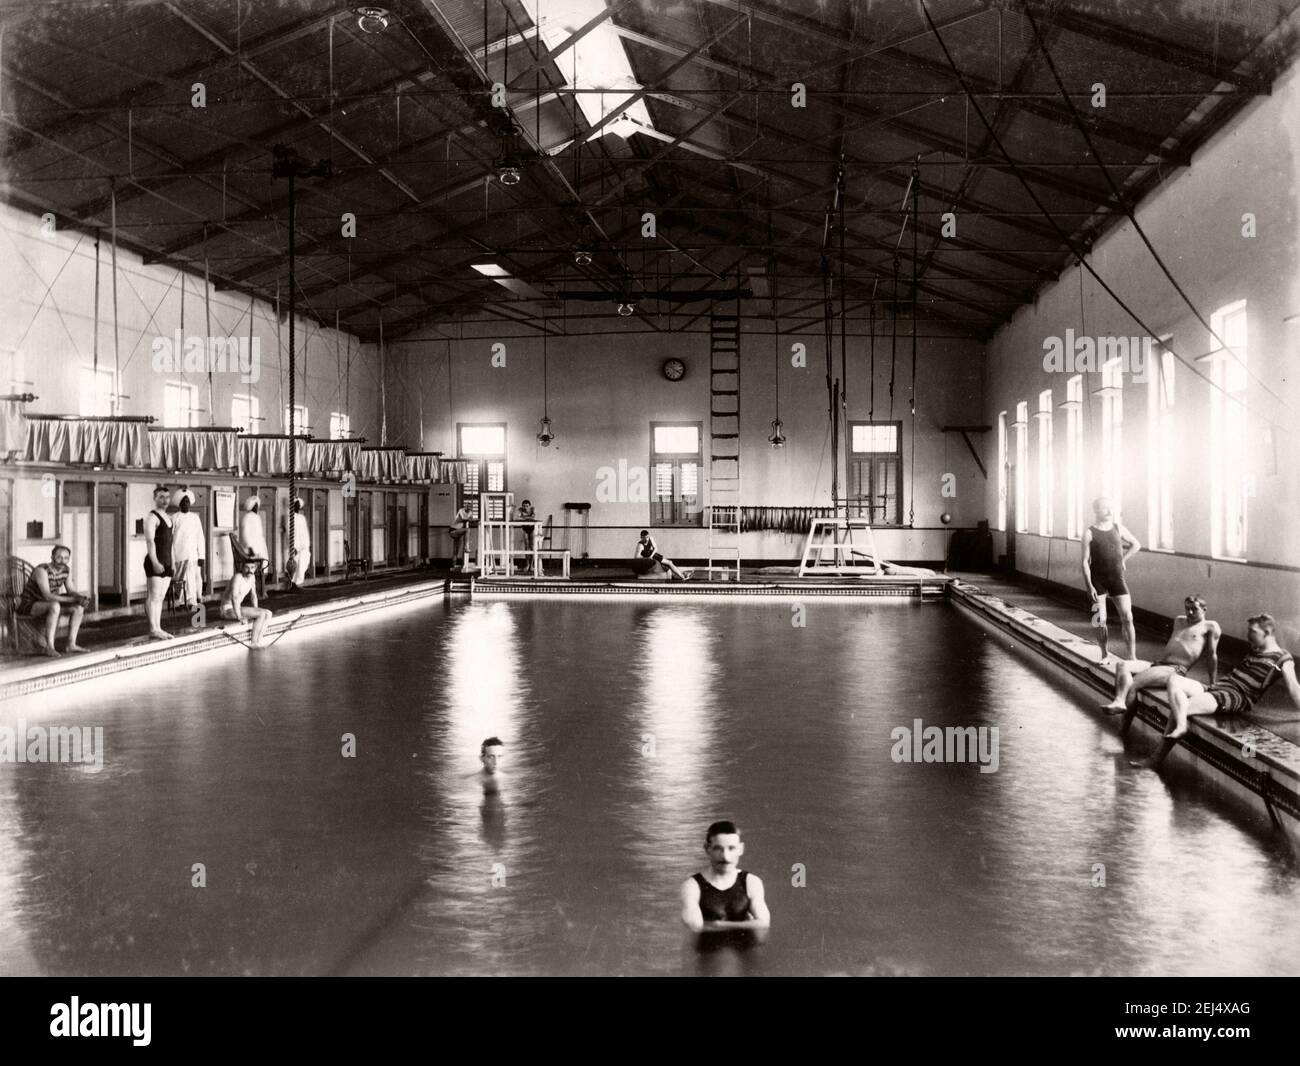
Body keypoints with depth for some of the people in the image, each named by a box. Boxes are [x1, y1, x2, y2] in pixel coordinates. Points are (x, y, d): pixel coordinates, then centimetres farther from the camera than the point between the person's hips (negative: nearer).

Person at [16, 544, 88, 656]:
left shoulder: (67, 570, -3)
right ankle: (49, 647, -34)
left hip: (47, 603, 8)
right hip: (29, 605, -8)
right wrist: (73, 599, -37)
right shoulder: (42, 571, -27)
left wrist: (82, 597, -22)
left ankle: (71, 644, -5)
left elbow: (70, 590, 1)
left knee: (78, 607, -7)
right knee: (55, 606, -37)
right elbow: (47, 596, -35)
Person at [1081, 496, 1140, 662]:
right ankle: (1105, 654, 18)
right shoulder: (1090, 533, -4)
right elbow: (1085, 561, -7)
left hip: (1117, 578, 2)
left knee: (1127, 618, -7)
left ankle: (1132, 657, -4)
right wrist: (1089, 586, -14)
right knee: (1100, 620, 2)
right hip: (1097, 580, -2)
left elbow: (1136, 545, 22)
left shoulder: (1118, 528, 6)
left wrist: (1122, 560, 10)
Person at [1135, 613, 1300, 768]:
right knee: (1173, 680, -14)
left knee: (1177, 708, -26)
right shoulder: (1254, 652, 25)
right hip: (1216, 687, 9)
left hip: (1237, 698, -9)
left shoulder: (1283, 659, 0)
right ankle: (1181, 724, -30)